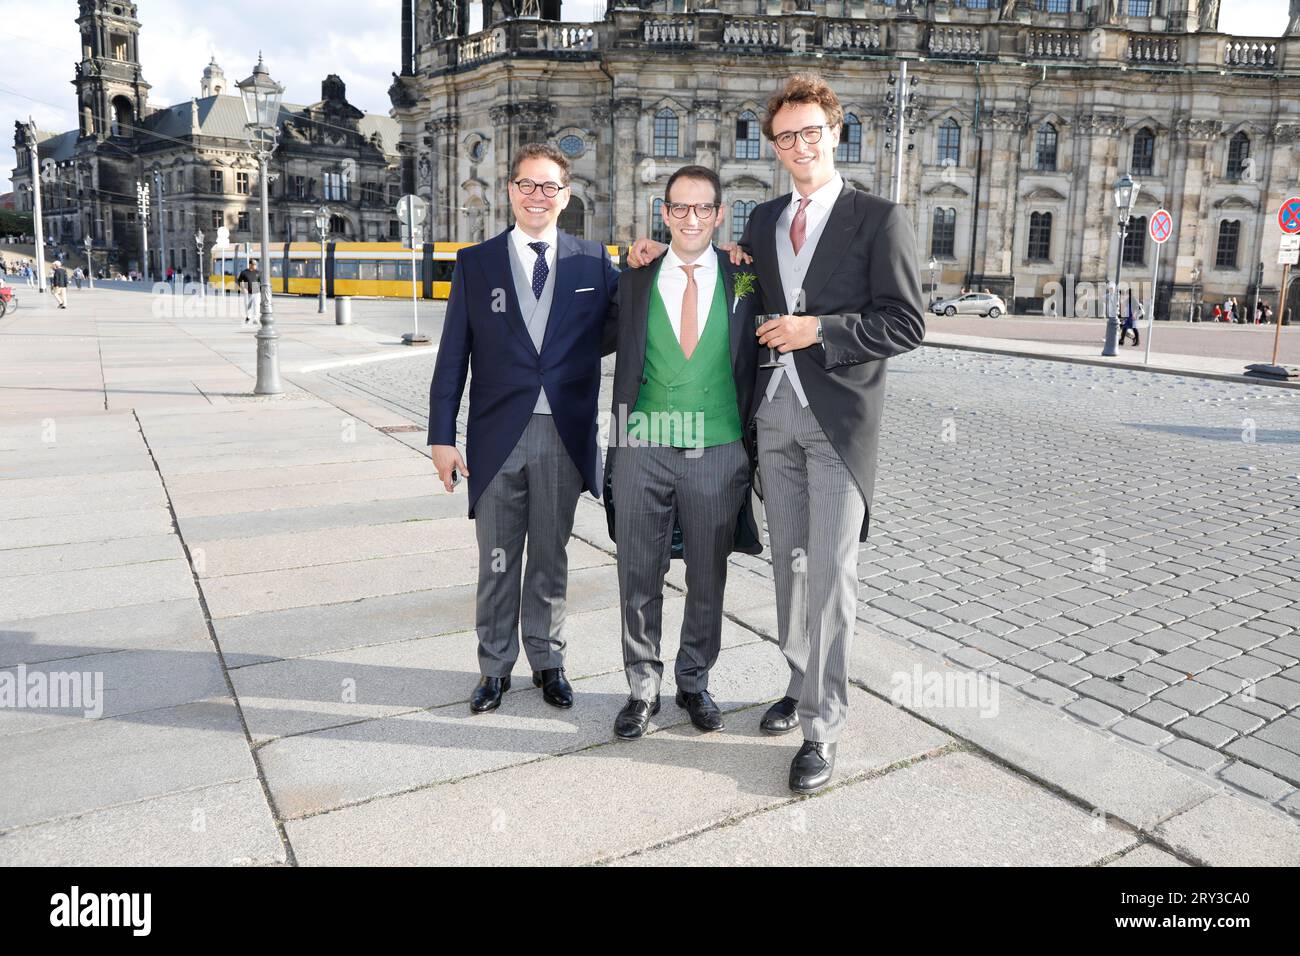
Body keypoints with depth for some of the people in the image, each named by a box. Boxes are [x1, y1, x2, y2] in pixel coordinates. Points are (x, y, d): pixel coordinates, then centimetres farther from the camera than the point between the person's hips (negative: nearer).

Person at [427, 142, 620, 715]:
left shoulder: (593, 261, 5)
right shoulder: (475, 263, 4)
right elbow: (452, 356, 2)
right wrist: (442, 436, -3)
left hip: (564, 437, 0)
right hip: (497, 437, 0)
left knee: (550, 558, 14)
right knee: (497, 562, 10)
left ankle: (547, 661, 30)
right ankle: (495, 667, 26)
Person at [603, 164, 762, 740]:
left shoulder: (745, 279, 2)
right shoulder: (633, 278, 4)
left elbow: (755, 363, 6)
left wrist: (752, 444, 4)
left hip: (718, 452, 0)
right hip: (643, 450, 0)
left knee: (707, 579, 12)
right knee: (638, 577, 8)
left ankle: (695, 682, 32)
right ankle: (642, 688, 26)